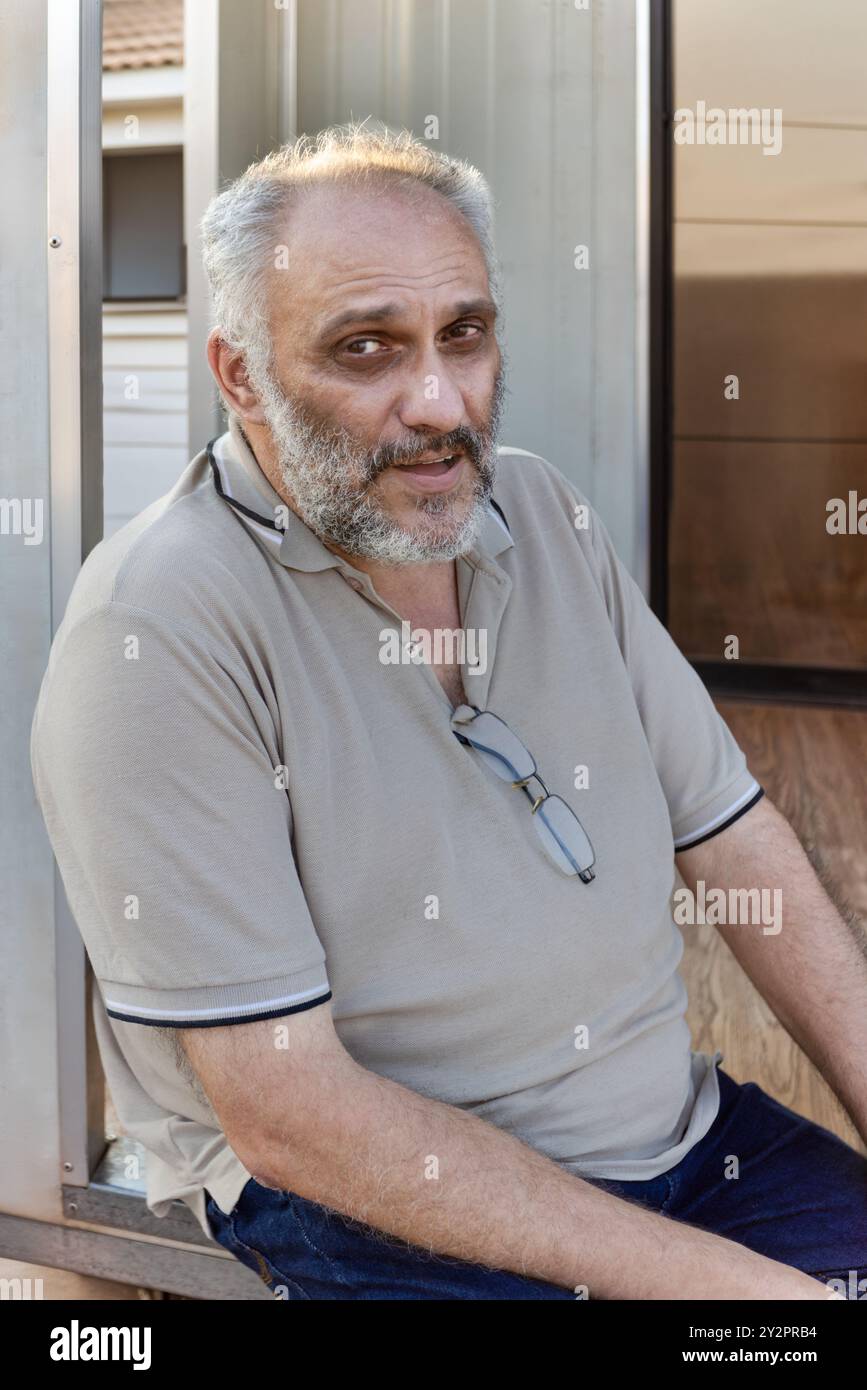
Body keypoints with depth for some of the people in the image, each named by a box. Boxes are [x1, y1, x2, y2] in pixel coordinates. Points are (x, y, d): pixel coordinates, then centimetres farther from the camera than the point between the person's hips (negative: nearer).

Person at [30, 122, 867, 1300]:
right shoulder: (160, 630, -17)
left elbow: (732, 841, 7)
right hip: (369, 1205, -6)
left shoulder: (544, 517, 6)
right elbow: (281, 1106, -20)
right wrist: (700, 1273, -20)